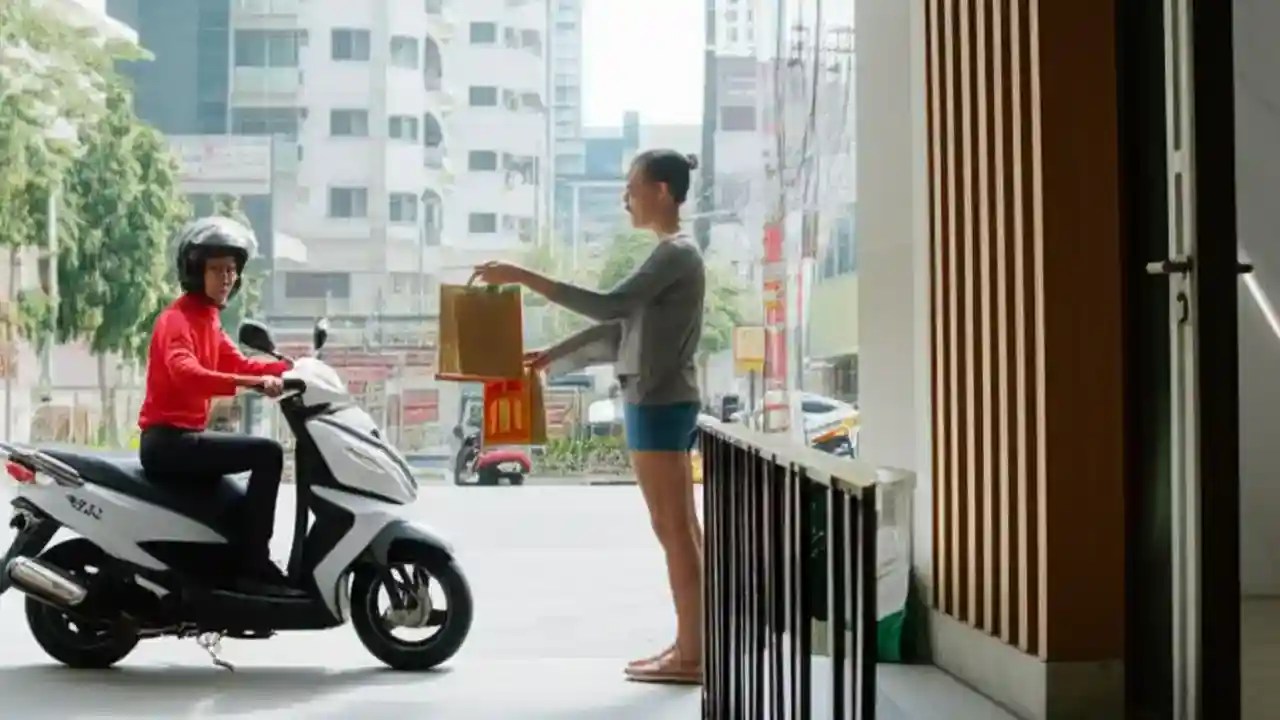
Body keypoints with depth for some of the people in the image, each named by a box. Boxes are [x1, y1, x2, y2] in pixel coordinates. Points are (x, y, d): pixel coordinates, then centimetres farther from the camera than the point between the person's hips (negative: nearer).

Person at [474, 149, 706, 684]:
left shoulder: (676, 253, -12)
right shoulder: (671, 254, 18)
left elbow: (608, 305, -22)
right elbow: (621, 327, 20)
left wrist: (524, 277, -23)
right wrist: (551, 357, 18)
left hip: (658, 402, -10)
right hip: (662, 401, 10)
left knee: (672, 527, -7)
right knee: (680, 527, 10)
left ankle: (689, 655, -3)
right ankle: (688, 645, 15)